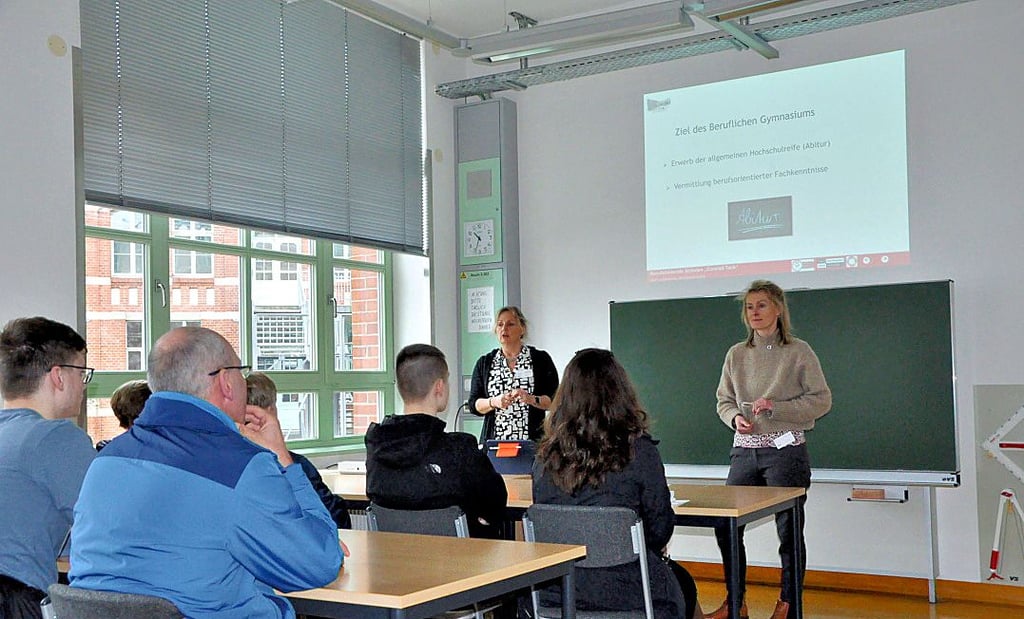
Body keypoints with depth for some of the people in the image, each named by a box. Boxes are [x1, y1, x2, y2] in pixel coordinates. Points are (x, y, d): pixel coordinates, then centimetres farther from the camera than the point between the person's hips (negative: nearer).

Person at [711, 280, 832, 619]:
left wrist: (776, 407, -15)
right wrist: (735, 418, -7)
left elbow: (822, 400, -5)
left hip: (786, 451, -4)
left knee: (789, 530, 2)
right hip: (744, 451, 4)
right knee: (726, 525, 2)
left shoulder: (799, 352, -2)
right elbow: (724, 400, 16)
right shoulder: (736, 354, 9)